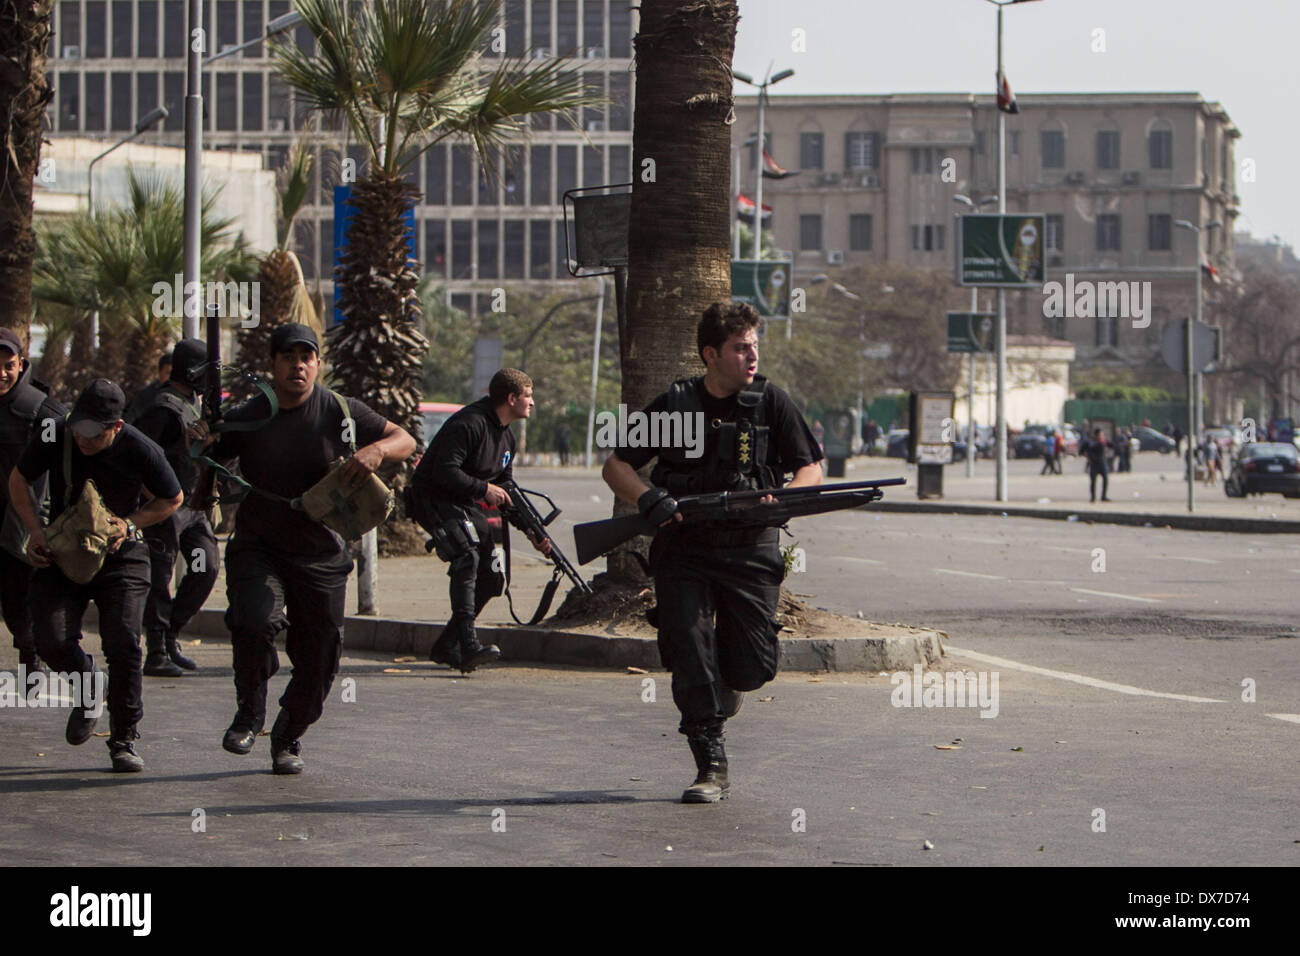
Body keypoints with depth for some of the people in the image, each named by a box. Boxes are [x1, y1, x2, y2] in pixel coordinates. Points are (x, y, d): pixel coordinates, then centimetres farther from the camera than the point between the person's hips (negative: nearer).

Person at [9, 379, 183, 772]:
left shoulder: (141, 451, -17)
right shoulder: (54, 438, -14)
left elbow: (172, 500, 1)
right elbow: (18, 480, 6)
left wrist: (130, 524, -13)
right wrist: (35, 530, -7)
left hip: (120, 558, -2)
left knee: (123, 644, -15)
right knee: (51, 640, -15)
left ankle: (124, 740, 2)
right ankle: (87, 690, 19)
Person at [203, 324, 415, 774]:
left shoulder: (340, 412, -3)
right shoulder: (244, 419, -3)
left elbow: (405, 440, 3)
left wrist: (375, 451, -19)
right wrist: (198, 446, -19)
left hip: (321, 555, 1)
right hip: (257, 547, -1)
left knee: (319, 654, 4)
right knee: (256, 619, -28)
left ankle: (289, 738, 29)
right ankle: (249, 714, -5)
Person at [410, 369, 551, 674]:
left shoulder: (506, 436, 12)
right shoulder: (469, 424, -19)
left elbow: (507, 489, 18)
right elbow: (445, 471, -26)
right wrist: (484, 488, -27)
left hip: (469, 505, 9)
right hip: (435, 498, -9)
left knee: (492, 577, 2)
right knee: (466, 557, -29)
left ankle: (445, 647, 12)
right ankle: (468, 647, -38)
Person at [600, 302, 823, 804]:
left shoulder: (771, 403, 0)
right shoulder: (673, 406, 0)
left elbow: (811, 469, 4)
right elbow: (615, 466, 5)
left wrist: (783, 500, -17)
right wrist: (650, 500, -15)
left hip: (750, 551, 1)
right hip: (683, 551, 0)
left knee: (754, 667, -3)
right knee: (690, 657, -11)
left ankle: (722, 687, 33)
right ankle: (711, 766, -1)